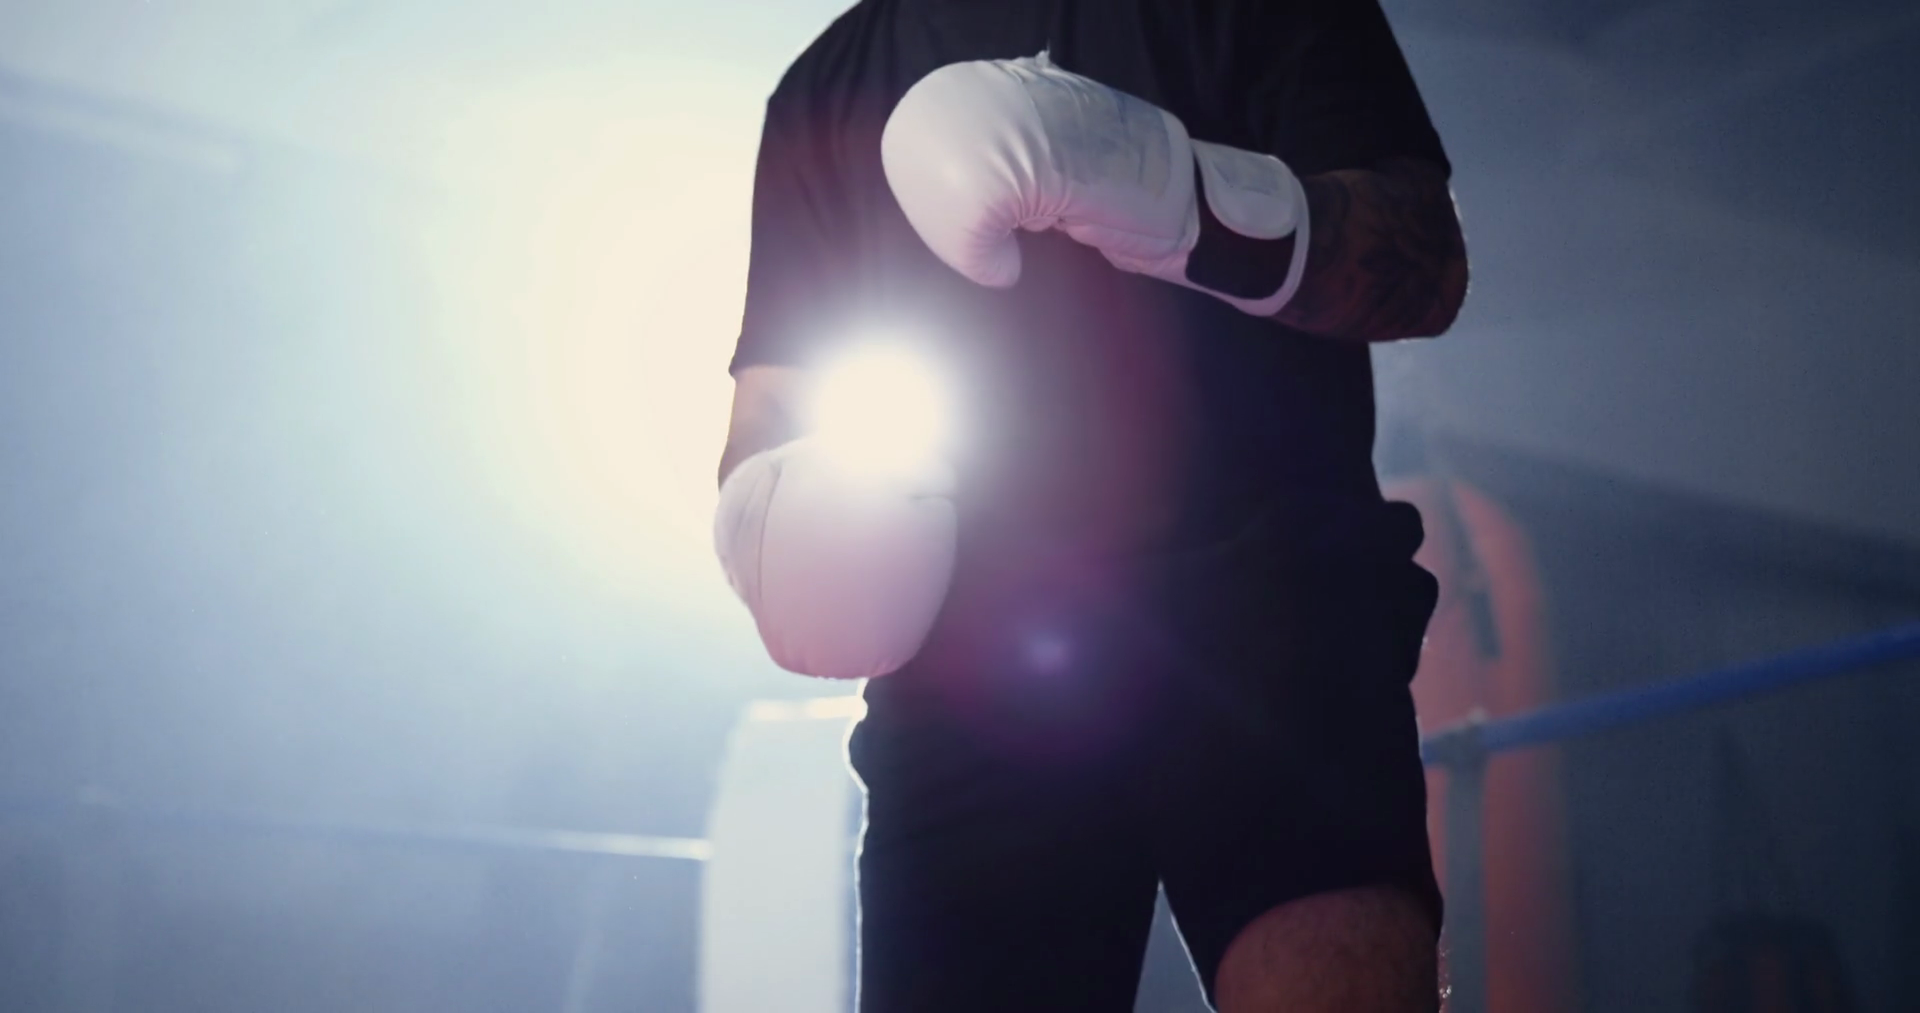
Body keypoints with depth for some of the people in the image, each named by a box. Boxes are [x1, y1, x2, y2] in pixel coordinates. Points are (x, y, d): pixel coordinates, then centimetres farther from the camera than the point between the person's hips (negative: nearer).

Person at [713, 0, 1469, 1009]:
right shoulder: (830, 88, 22)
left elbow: (1428, 261, -1)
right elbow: (772, 393, 19)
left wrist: (1183, 196, -21)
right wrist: (771, 520, -6)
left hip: (1259, 586, -3)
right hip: (966, 657, 4)